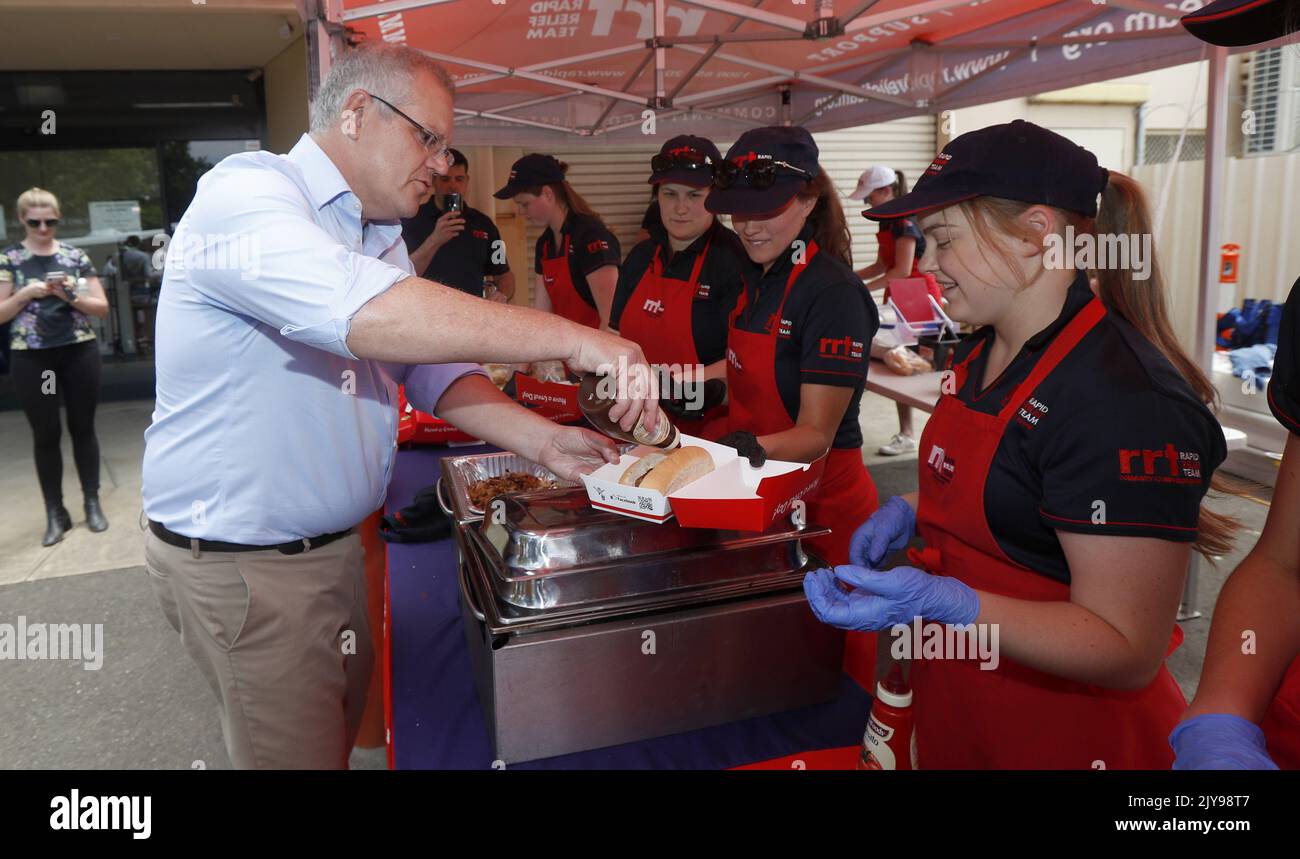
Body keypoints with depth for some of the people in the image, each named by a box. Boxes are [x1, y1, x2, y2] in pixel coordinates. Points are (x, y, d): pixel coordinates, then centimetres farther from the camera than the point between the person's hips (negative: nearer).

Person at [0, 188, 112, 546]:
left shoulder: (76, 256, 4)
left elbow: (102, 307, 3)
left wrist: (69, 295, -13)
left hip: (79, 352, 1)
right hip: (31, 358, -1)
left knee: (83, 427, 8)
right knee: (46, 434, 5)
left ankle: (92, 502, 19)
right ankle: (55, 512, 13)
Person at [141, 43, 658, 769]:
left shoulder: (379, 236, 10)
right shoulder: (246, 191, -19)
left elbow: (432, 363, 7)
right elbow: (368, 312, -37)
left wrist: (545, 443, -8)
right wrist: (574, 340, -35)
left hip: (334, 543, 8)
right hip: (239, 564, -8)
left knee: (345, 720, 21)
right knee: (299, 750, 6)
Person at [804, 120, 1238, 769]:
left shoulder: (1125, 401, -26)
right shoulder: (982, 352, 2)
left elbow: (1129, 652, -25)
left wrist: (939, 602, -35)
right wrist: (910, 512, 1)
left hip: (1061, 733, -8)